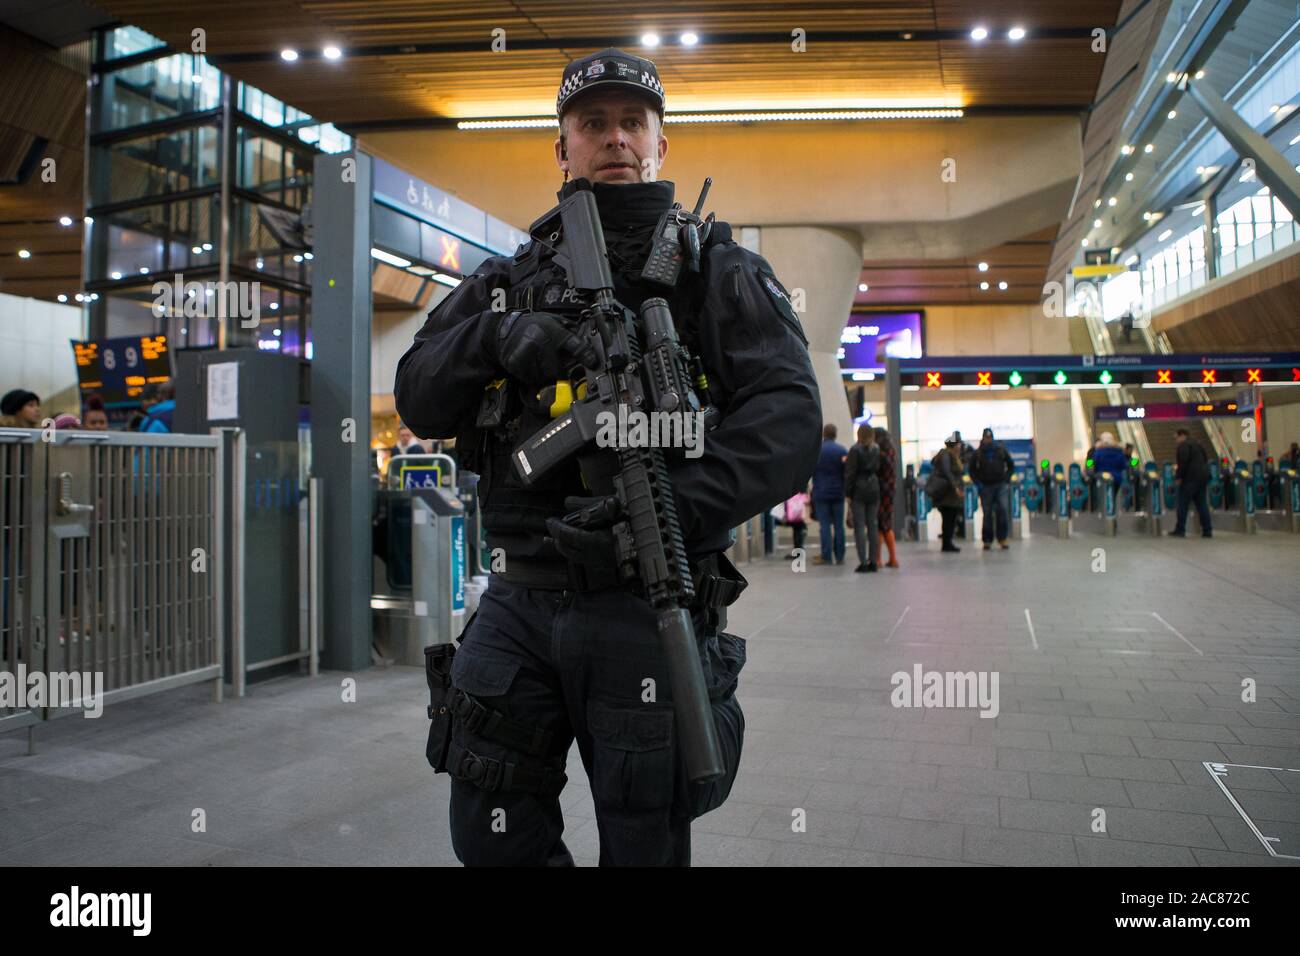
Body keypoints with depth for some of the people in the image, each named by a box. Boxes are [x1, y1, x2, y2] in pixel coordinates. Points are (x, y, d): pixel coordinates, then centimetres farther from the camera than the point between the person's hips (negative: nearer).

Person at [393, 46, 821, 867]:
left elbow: (787, 419, -11)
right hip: (520, 602, 4)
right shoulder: (510, 280, 15)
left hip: (645, 607, -3)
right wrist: (495, 338, -12)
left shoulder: (719, 271, 3)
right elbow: (418, 399, 8)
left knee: (645, 845, 10)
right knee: (491, 835, 13)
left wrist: (668, 513, -25)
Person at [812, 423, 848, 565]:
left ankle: (826, 556, -1)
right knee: (838, 525, 6)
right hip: (838, 493, 1)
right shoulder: (843, 450, 0)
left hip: (821, 493, -1)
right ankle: (840, 557, 7)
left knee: (825, 525, 0)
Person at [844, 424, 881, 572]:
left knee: (859, 526, -2)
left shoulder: (855, 450, -9)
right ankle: (874, 561, 10)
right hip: (874, 489, 5)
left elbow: (850, 473, -10)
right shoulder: (877, 450, 7)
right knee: (873, 525, 9)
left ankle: (863, 562, -7)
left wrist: (847, 493, -6)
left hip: (858, 491, -5)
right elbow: (879, 470, 10)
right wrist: (878, 490, 15)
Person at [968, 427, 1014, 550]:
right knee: (987, 514, 1)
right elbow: (972, 470, 11)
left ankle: (1002, 538, -5)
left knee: (1003, 510, -12)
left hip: (1001, 485, 0)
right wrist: (978, 483, 0)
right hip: (986, 487, 0)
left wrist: (1006, 479, 3)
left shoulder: (1001, 449, 6)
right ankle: (987, 540, 8)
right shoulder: (977, 453, 4)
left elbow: (1011, 466, 14)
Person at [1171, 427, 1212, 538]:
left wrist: (1178, 476, -12)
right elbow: (1206, 459, 23)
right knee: (1202, 504, 8)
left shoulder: (1183, 445, -7)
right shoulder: (1197, 444, 20)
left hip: (1190, 478, -8)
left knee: (1183, 504, -3)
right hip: (1203, 476, 8)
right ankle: (1207, 530, 4)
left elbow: (1183, 462, -17)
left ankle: (1180, 530, -4)